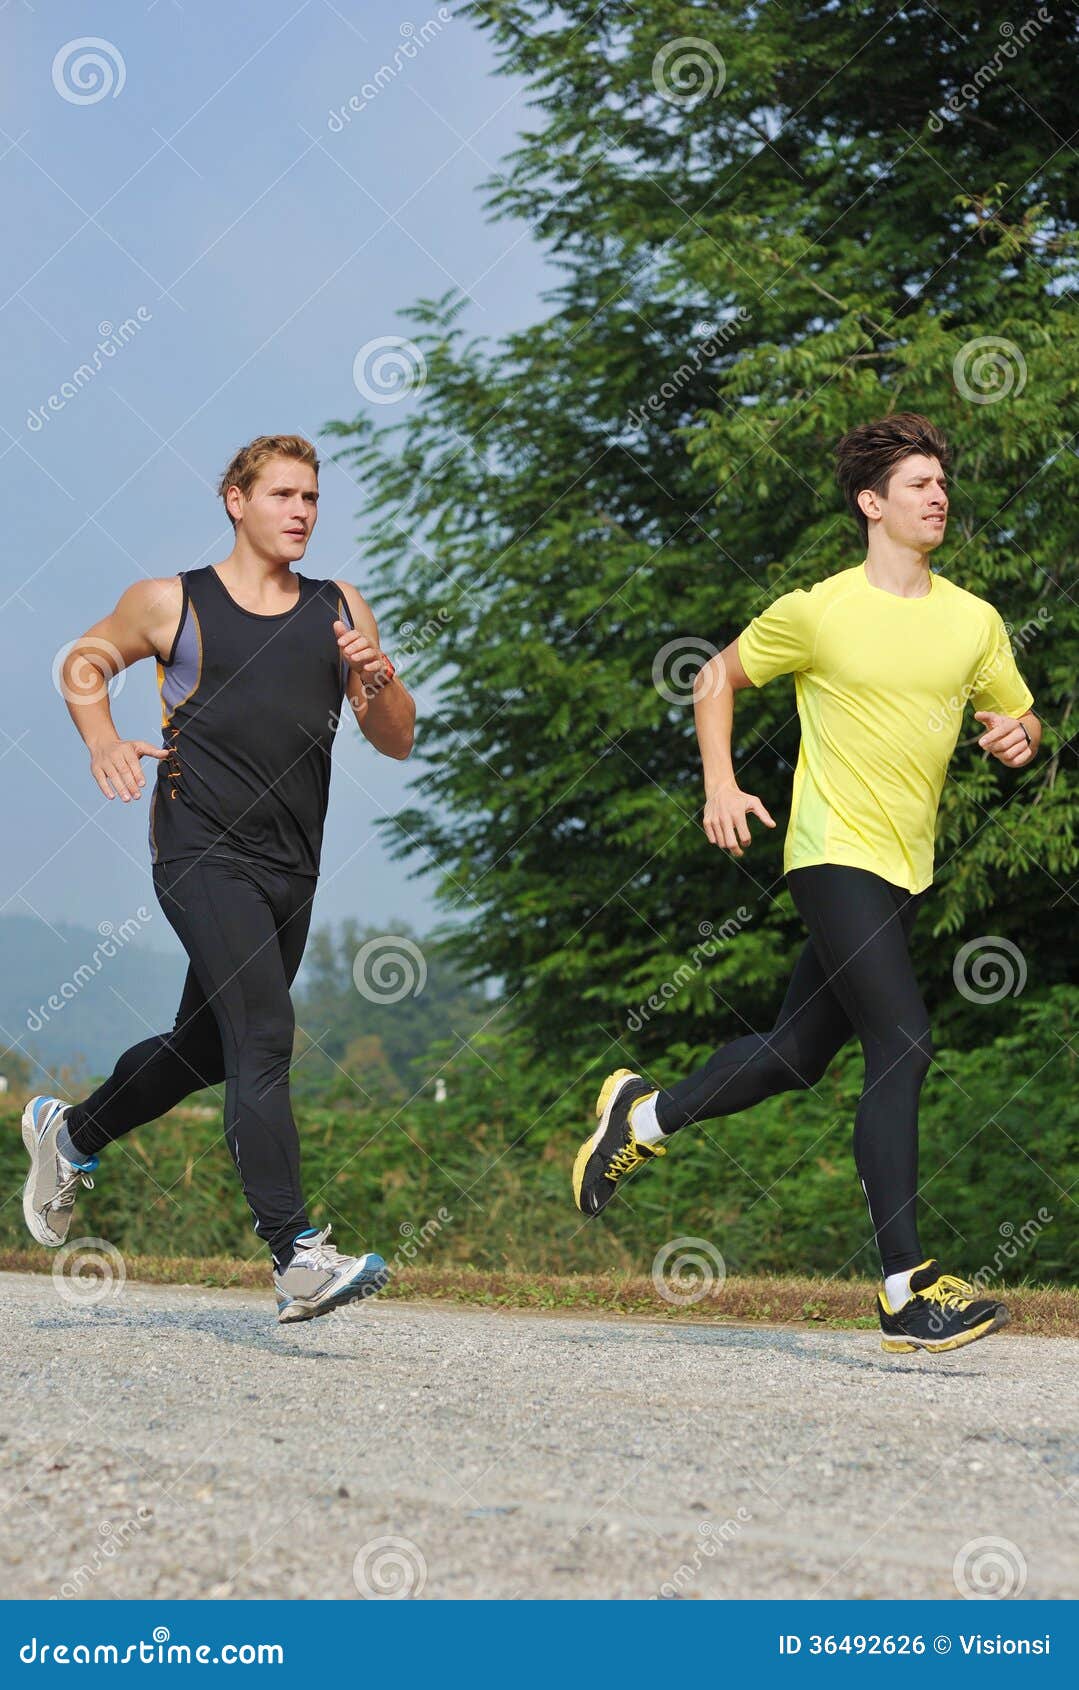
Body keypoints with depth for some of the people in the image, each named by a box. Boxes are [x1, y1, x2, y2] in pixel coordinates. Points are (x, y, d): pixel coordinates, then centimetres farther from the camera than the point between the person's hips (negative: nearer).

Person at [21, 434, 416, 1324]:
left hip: (290, 869, 6)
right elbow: (85, 662, 18)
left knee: (202, 1049, 17)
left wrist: (378, 683, -9)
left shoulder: (339, 611, 12)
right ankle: (298, 1257, -24)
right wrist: (103, 742, -1)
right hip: (203, 851, -5)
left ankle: (71, 1132, 44)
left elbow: (399, 743, 12)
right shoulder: (171, 602, 3)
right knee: (264, 1035, -20)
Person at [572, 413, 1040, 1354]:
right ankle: (908, 1293, -15)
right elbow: (719, 679, 8)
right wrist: (720, 788, -2)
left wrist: (1020, 736, -7)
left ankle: (643, 1117, 38)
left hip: (908, 867, 6)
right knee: (904, 1046, -17)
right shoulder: (817, 612, -6)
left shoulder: (973, 620, 6)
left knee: (798, 1055, 14)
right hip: (836, 853, -6)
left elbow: (1021, 718, 17)